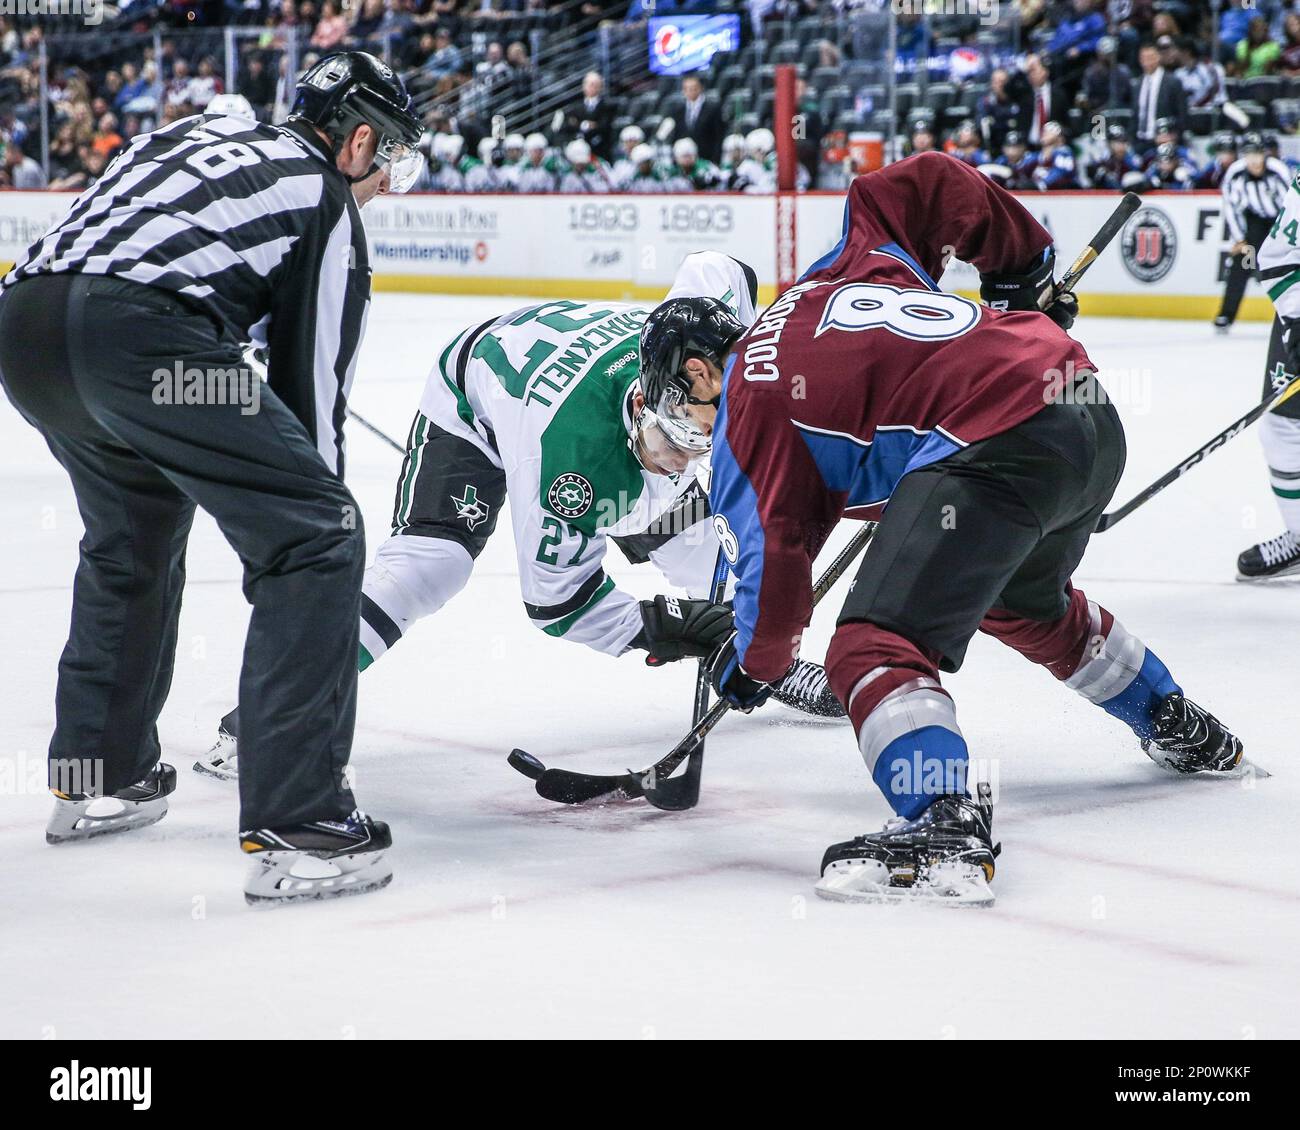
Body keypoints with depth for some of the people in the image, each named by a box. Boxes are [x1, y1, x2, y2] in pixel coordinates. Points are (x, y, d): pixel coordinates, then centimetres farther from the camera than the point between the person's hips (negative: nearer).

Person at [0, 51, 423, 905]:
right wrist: (317, 534, 22)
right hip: (139, 332, -8)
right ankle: (296, 827, -7)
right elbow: (313, 391, 14)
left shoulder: (208, 131, 32)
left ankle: (99, 777, 41)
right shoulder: (331, 214, 14)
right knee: (317, 537, -1)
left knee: (132, 532, 32)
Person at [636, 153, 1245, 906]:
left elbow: (775, 552, 3)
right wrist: (1024, 268, 31)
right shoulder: (834, 274, 23)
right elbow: (933, 182, 22)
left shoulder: (748, 399, 4)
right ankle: (1181, 731, 52)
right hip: (1095, 418, 10)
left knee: (878, 643, -12)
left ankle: (944, 827, -32)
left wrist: (753, 667, 20)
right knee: (1027, 603, 36)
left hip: (999, 449, -9)